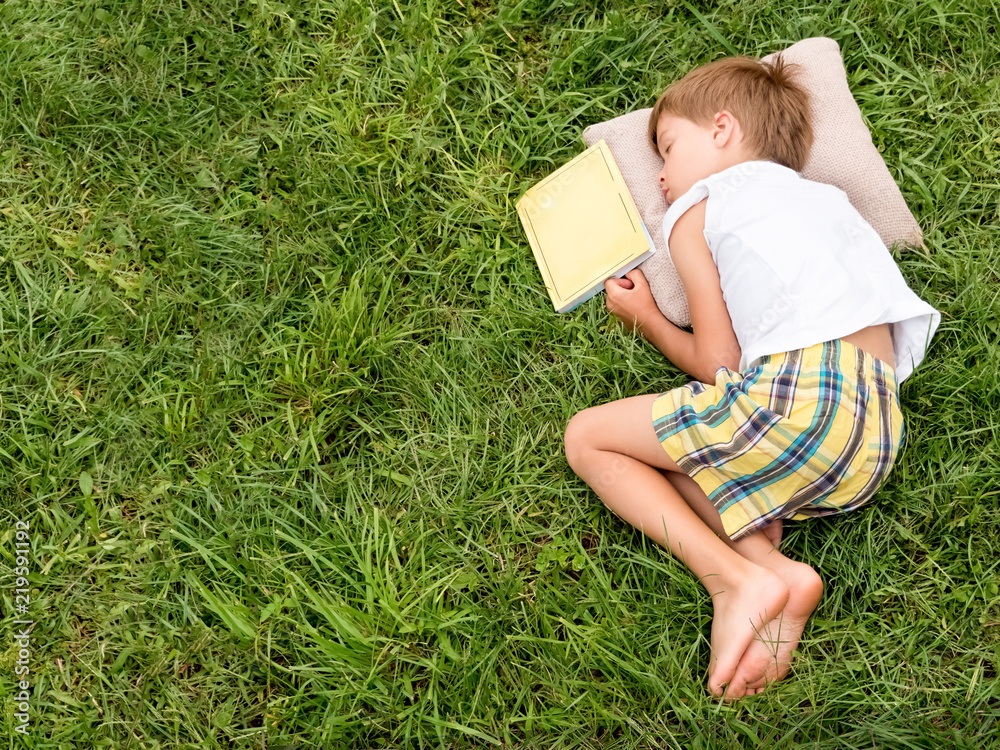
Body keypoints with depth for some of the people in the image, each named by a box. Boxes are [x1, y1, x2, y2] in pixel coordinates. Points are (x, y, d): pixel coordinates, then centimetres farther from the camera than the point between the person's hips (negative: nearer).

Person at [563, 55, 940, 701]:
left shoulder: (695, 212, 11)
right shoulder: (827, 197, 30)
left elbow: (716, 364, 6)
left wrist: (644, 317, 24)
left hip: (795, 394, -8)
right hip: (880, 440, 8)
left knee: (588, 437, 7)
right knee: (669, 454, 24)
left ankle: (735, 578, -11)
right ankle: (772, 565, -4)